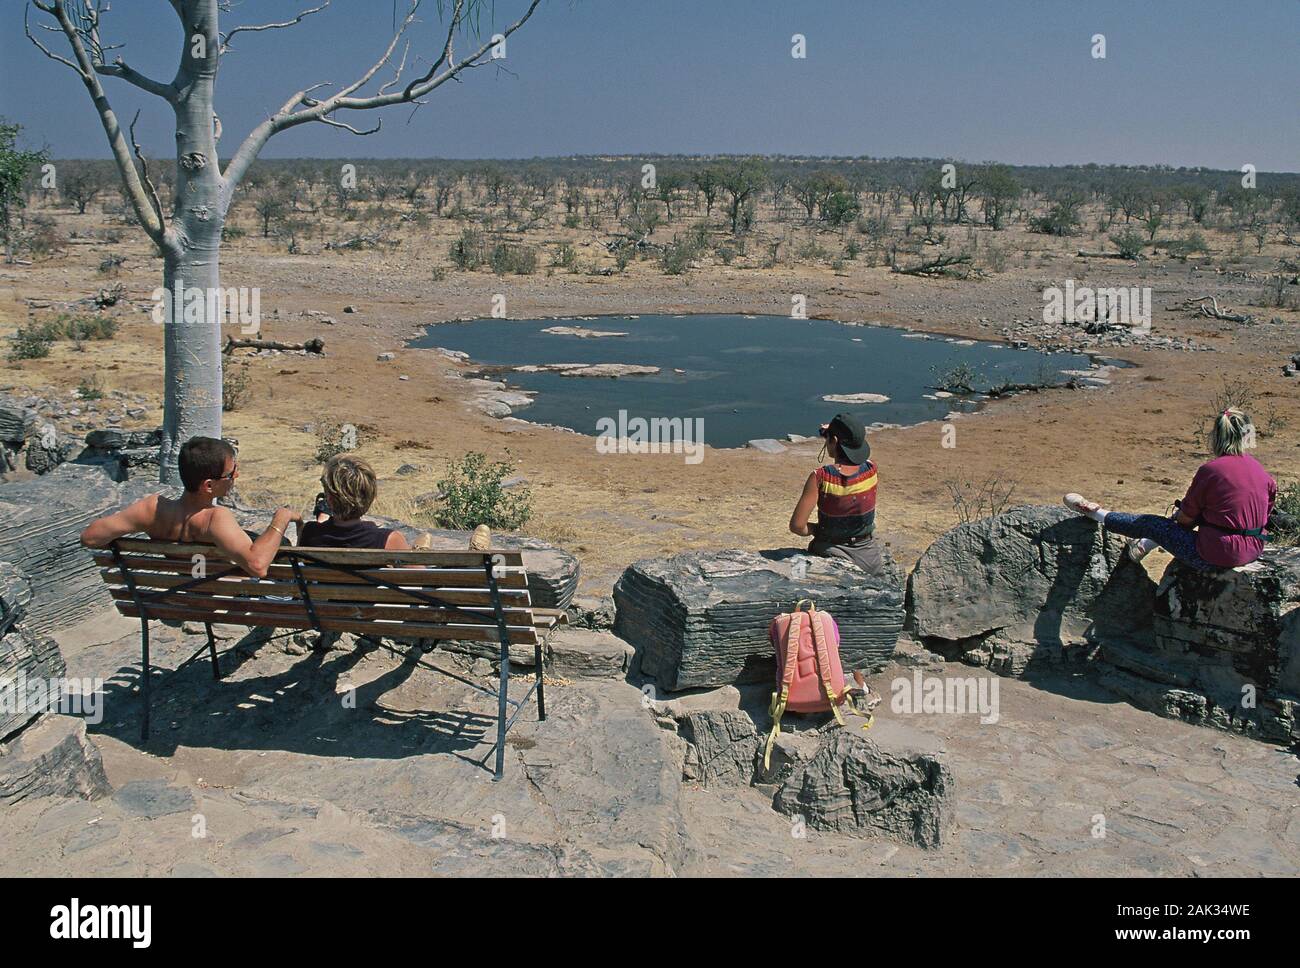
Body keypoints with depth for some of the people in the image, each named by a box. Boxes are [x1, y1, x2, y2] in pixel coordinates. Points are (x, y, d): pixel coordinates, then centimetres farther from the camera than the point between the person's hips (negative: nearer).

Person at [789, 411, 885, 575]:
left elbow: (797, 526, -17)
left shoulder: (820, 477, -18)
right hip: (869, 559, 4)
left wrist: (816, 529, 2)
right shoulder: (871, 470, -6)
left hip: (830, 555, -3)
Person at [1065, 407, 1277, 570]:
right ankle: (1148, 543, 43)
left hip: (1216, 557, -7)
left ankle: (1097, 514, 27)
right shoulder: (1257, 468, 2)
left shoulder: (1210, 470, -15)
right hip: (1254, 550, 7)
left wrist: (1177, 515, 18)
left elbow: (1186, 517, -7)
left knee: (1153, 525, 10)